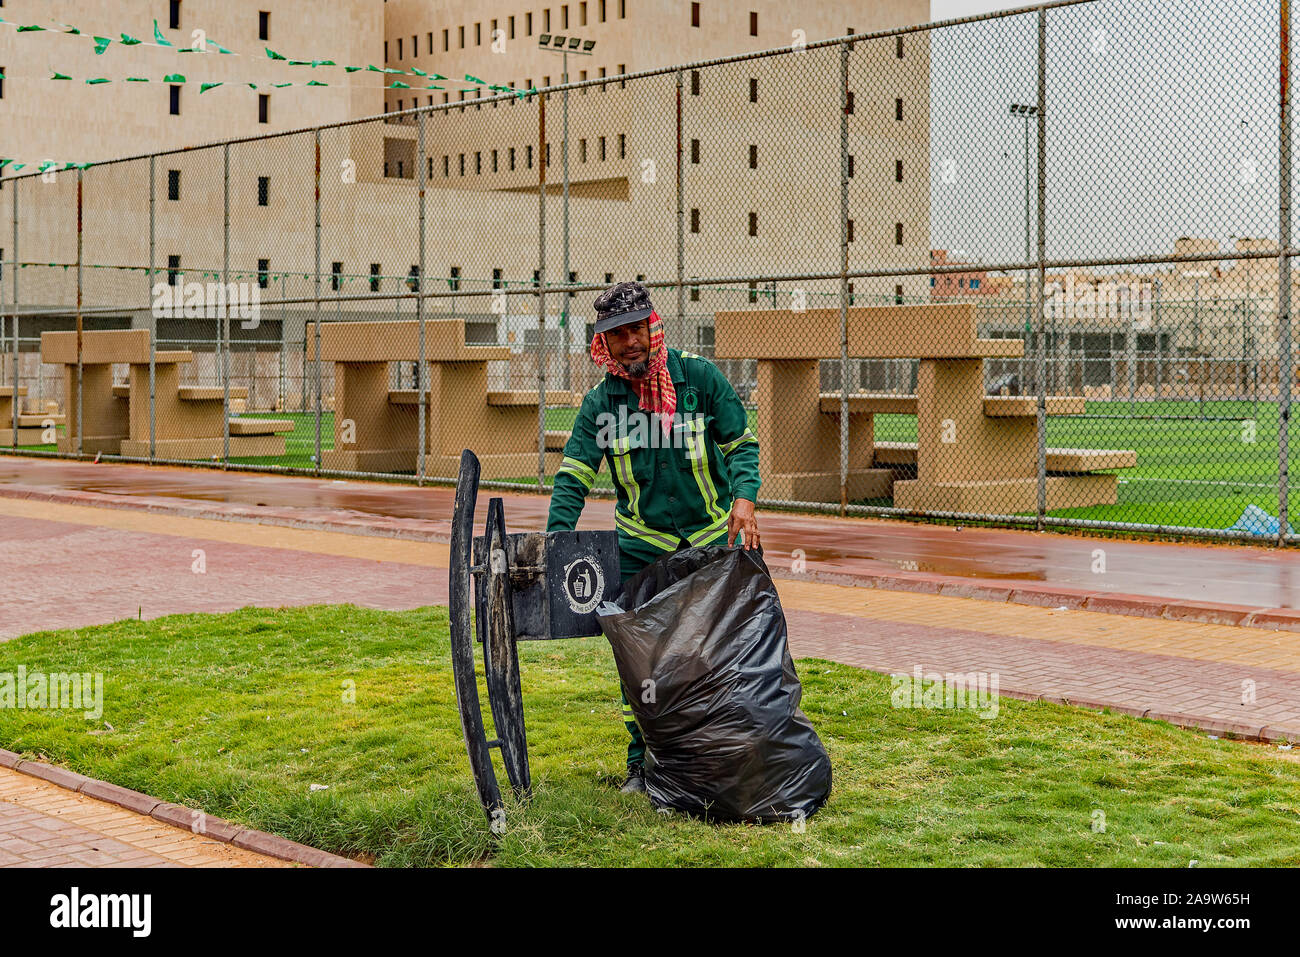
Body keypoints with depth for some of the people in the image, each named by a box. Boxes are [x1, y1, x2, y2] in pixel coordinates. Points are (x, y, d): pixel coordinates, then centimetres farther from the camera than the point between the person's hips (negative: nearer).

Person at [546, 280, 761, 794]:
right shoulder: (600, 403, -4)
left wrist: (744, 496, -19)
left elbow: (741, 442, -1)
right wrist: (557, 539, -17)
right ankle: (642, 763, 12)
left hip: (714, 535, -1)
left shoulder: (699, 376, -6)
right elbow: (573, 475, -4)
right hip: (641, 543, 1)